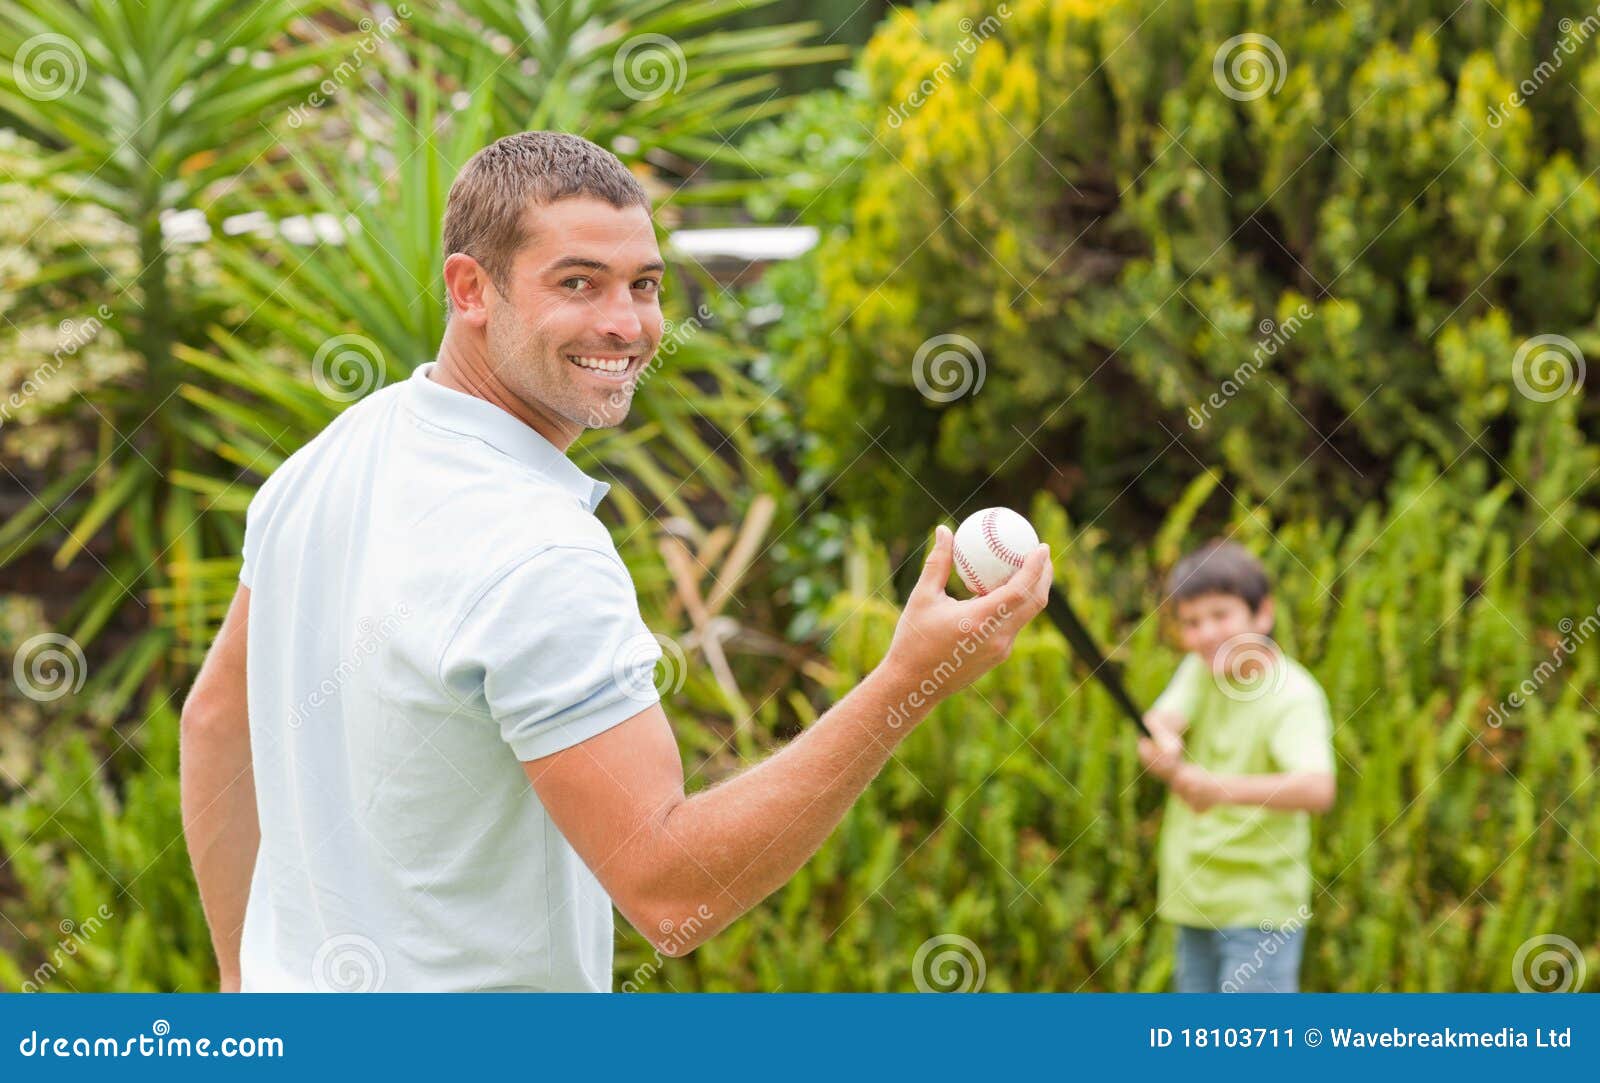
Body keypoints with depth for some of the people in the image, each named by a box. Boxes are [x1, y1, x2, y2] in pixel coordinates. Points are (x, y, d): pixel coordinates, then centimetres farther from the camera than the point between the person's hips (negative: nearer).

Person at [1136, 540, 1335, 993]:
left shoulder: (1294, 696, -17)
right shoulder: (1202, 669, 4)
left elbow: (1317, 789, -33)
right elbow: (1162, 720, -14)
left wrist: (1222, 788, -48)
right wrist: (1159, 741, -39)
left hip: (1259, 909, -7)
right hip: (1196, 903, 7)